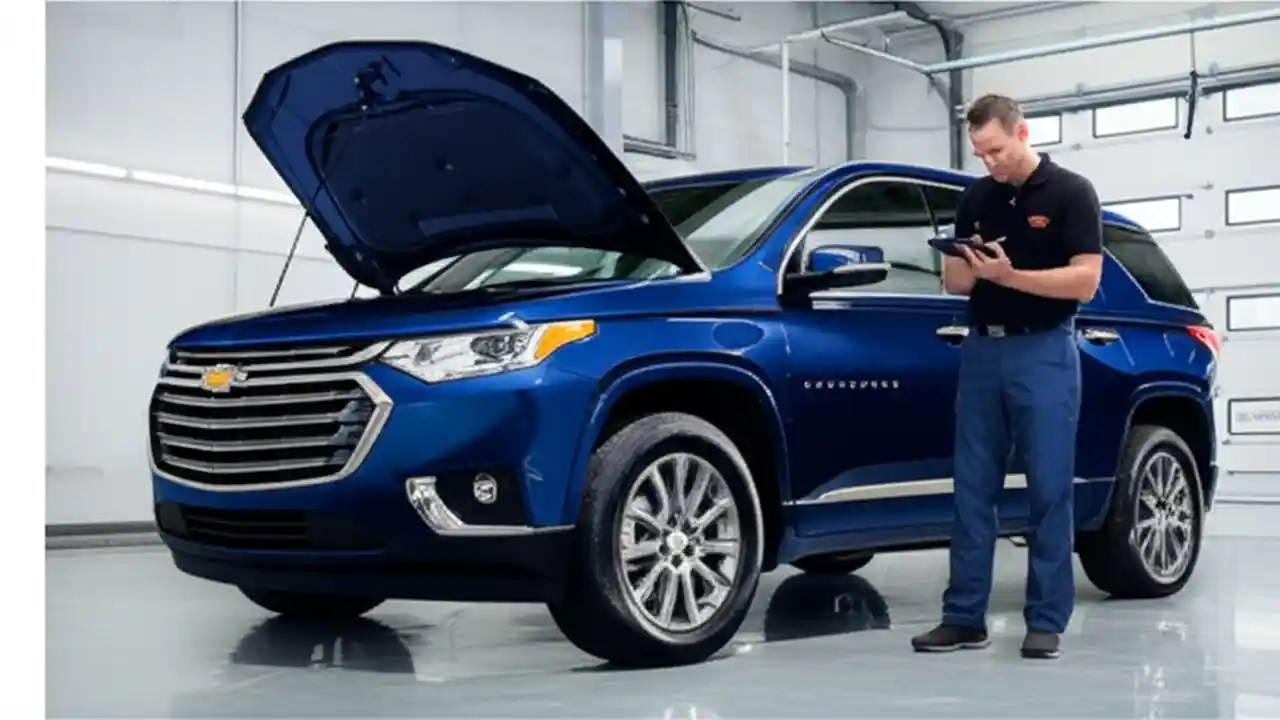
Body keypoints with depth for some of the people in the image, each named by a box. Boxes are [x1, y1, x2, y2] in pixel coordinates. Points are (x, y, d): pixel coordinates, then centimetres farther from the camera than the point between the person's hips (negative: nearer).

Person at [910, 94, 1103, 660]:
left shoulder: (1070, 193, -4)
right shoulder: (975, 199, 12)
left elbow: (1085, 280, -11)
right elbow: (953, 282, 13)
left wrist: (1010, 275, -21)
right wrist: (971, 269, -10)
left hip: (1044, 352, -5)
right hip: (981, 350, 5)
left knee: (1049, 490, -2)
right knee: (972, 490, 4)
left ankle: (1046, 620, 4)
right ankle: (964, 616, 8)